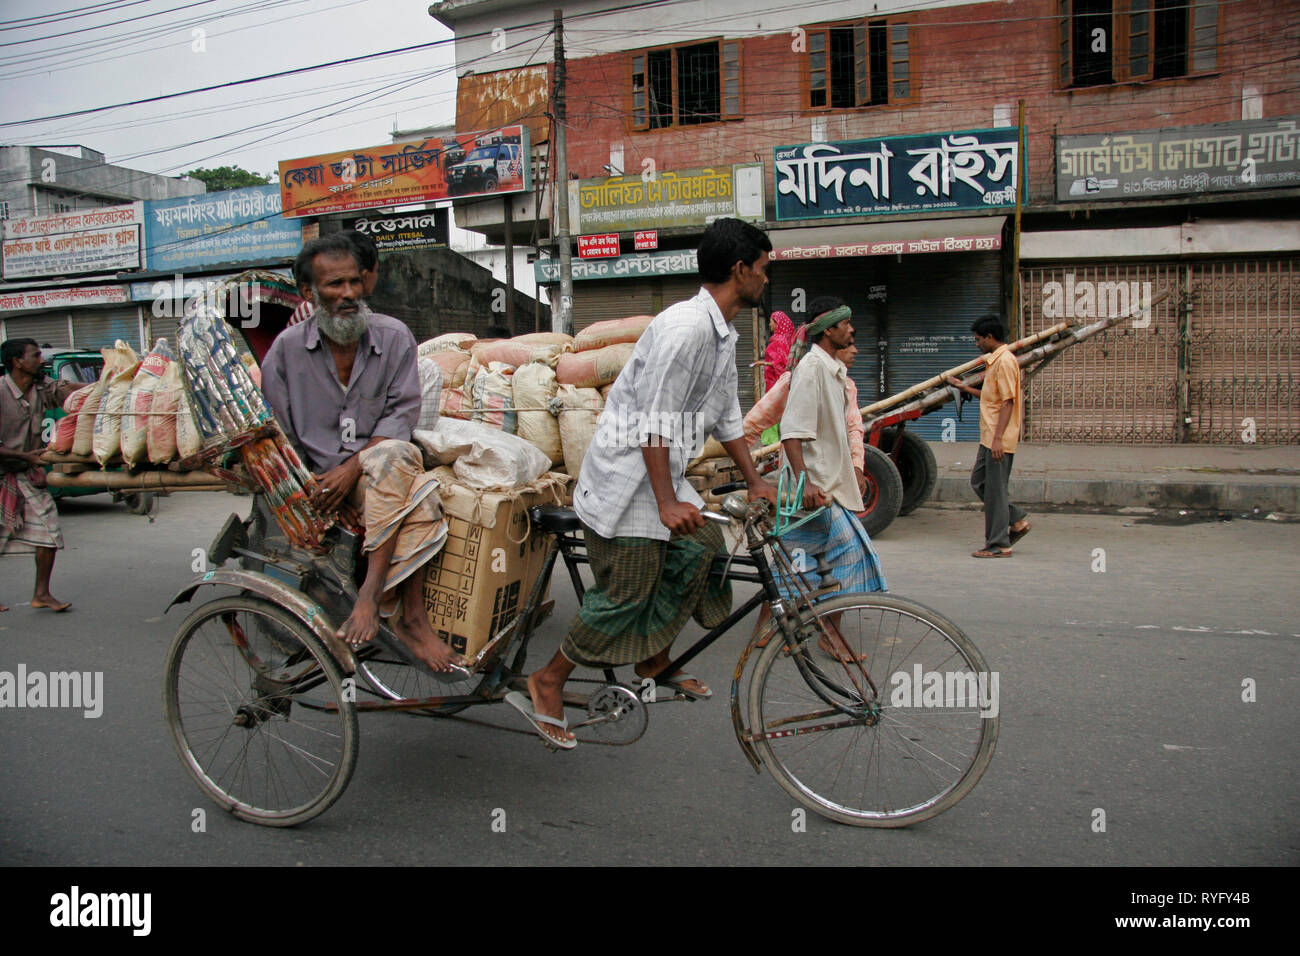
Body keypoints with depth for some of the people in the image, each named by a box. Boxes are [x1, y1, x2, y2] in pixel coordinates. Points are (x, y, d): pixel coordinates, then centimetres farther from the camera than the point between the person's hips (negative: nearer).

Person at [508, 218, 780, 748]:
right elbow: (655, 421, -25)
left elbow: (726, 416, 21)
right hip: (626, 474, -10)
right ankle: (547, 684, 8)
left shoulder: (722, 335, 13)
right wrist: (667, 503, -26)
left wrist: (754, 481, 19)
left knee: (704, 547, 9)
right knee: (627, 593, -6)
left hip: (660, 472, 10)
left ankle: (656, 662, 22)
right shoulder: (687, 326, -20)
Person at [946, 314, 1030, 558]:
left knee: (995, 489, -4)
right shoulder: (996, 360, 16)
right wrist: (963, 387, 27)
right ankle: (1017, 520, 21)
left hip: (999, 439, -10)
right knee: (979, 481, 15)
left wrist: (998, 438, -24)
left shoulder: (1005, 361, -15)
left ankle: (998, 545, 4)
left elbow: (1007, 402, -20)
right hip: (989, 437, 10)